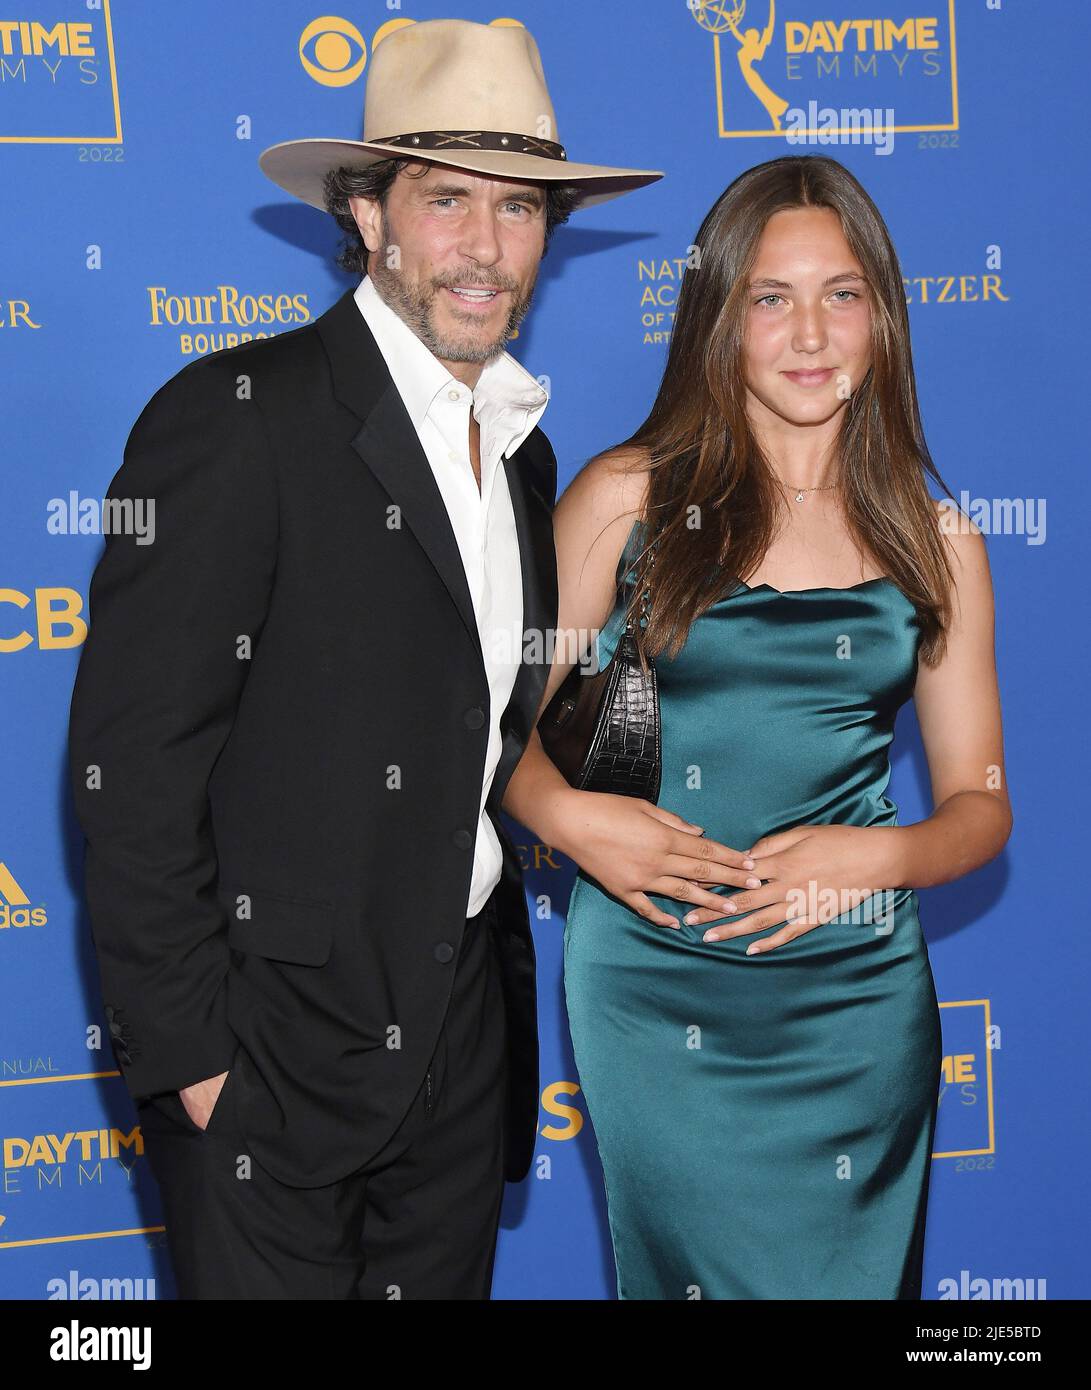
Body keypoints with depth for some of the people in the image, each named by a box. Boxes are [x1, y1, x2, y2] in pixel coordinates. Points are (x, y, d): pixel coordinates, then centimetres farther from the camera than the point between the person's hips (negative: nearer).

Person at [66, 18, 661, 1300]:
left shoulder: (521, 447, 10)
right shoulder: (235, 418, -13)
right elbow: (130, 761, -16)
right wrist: (186, 1048, -16)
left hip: (465, 1037, 7)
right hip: (271, 1047, -6)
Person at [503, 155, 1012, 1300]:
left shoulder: (934, 539, 5)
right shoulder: (628, 496, 0)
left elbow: (979, 804, 7)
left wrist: (876, 856, -12)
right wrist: (569, 816, -17)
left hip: (855, 989, 2)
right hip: (652, 980, -1)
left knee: (845, 1274, 11)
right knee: (688, 1266, 5)